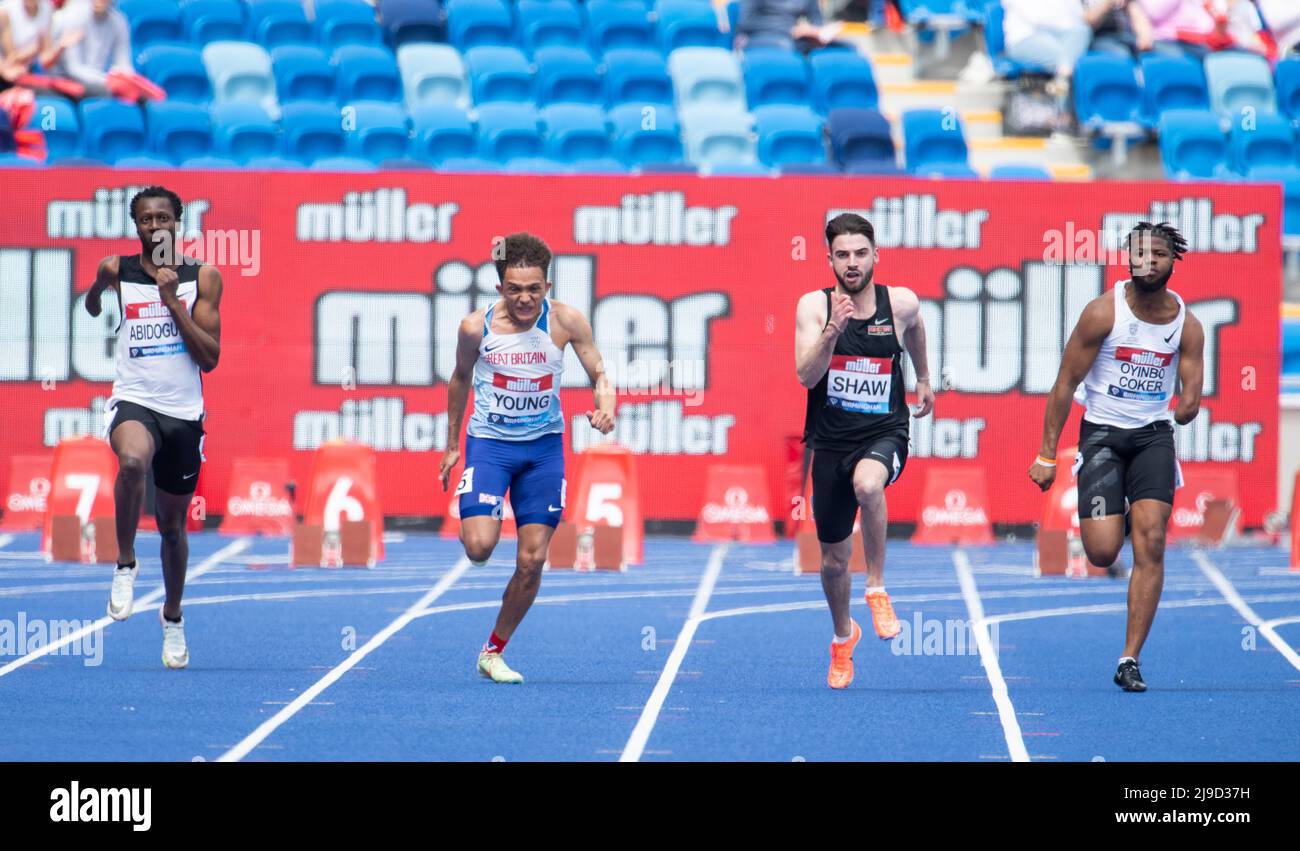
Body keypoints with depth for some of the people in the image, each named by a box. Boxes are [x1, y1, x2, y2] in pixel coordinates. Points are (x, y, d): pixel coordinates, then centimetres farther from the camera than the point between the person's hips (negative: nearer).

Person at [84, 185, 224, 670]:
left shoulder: (203, 278, 1)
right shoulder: (116, 270, 2)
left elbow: (210, 358, -4)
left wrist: (173, 301, -11)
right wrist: (100, 284, 3)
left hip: (184, 412, 2)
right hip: (133, 401, -2)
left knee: (173, 524, 14)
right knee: (133, 460, -38)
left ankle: (173, 617, 38)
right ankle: (125, 564, -19)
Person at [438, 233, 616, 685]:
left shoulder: (566, 321, -11)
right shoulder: (476, 326, -11)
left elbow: (599, 374, -2)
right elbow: (460, 379, 8)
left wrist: (605, 408, -25)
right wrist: (451, 445, 13)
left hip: (544, 447, 1)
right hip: (489, 443, -1)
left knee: (532, 561, 0)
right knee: (479, 548, -20)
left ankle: (493, 652, 17)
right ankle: (473, 518, 18)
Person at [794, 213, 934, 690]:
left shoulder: (901, 303, -5)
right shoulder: (814, 306, -7)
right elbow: (806, 375, -19)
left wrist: (924, 378, 32)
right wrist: (833, 330, -32)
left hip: (884, 435, -2)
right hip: (830, 441, 2)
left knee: (867, 482, -39)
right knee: (834, 558, 12)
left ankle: (877, 588, -21)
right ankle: (843, 637, 42)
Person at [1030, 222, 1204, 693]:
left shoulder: (1187, 324, -2)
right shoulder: (1103, 312, -11)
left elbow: (1191, 396, 0)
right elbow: (1066, 382, -6)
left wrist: (1187, 408, -25)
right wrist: (1047, 455, -7)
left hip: (1154, 436, 2)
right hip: (1102, 432, -2)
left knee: (1151, 545, -10)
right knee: (1102, 554, -12)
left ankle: (1130, 661, -5)